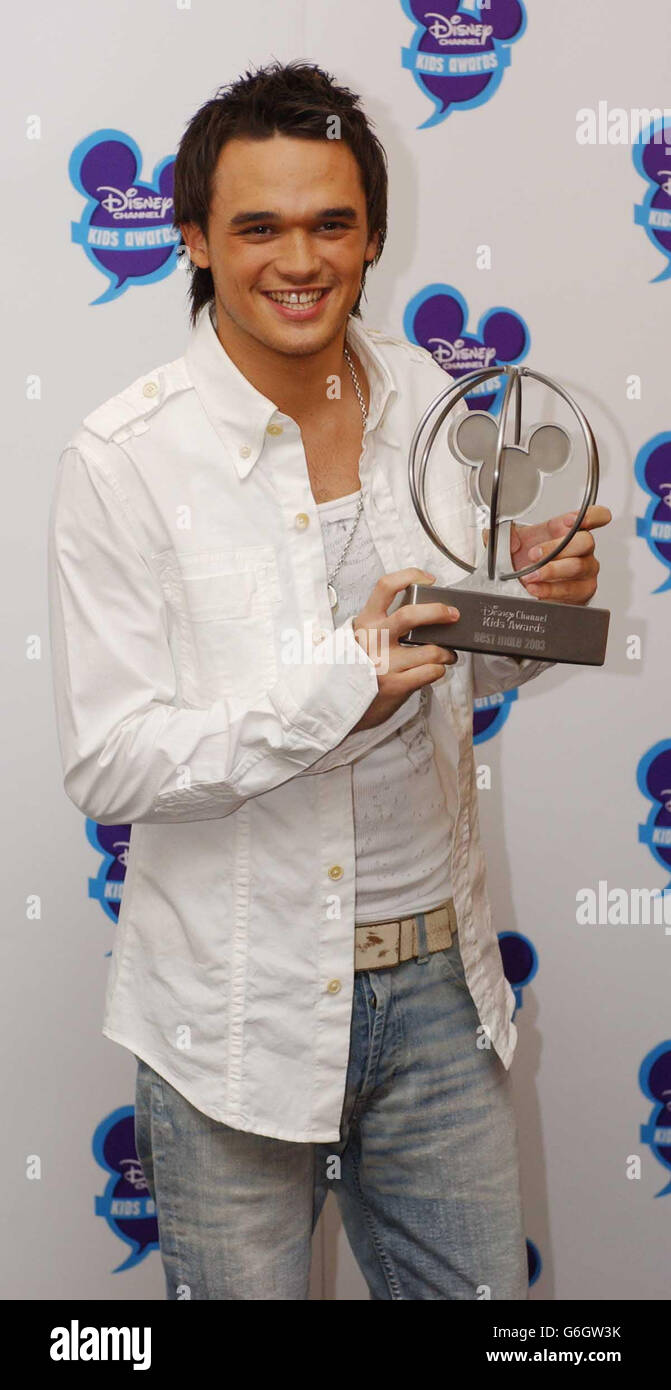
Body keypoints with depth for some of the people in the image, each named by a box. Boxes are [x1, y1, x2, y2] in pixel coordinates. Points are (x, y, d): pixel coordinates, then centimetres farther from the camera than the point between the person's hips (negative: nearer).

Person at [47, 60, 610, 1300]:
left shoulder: (425, 399, 2)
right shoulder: (125, 457, -15)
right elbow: (105, 765, -17)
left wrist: (532, 607, -9)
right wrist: (337, 686, -28)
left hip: (436, 980, 5)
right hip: (235, 1012, -4)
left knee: (482, 1286, 18)